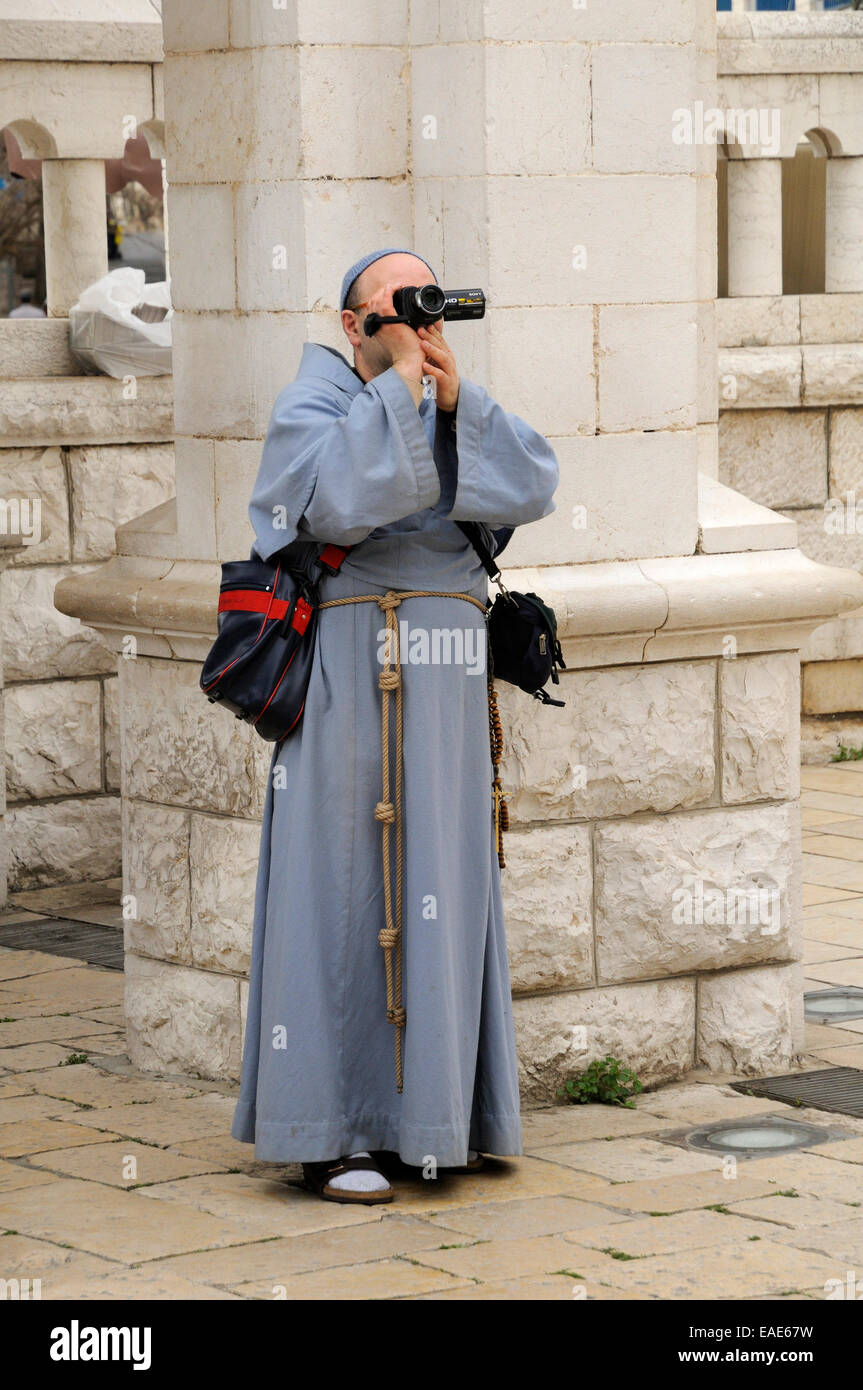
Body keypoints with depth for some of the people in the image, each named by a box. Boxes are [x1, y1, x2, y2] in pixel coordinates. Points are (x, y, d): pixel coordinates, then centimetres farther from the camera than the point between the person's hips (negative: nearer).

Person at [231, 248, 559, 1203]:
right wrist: (399, 384, -16)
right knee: (340, 895, -5)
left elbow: (532, 489, -2)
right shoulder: (310, 406, -1)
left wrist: (456, 394, -10)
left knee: (434, 895, 7)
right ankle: (325, 1133, -1)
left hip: (441, 694, 6)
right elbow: (338, 501, -22)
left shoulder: (458, 415, 15)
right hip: (345, 677, -6)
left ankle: (417, 1111, 15)